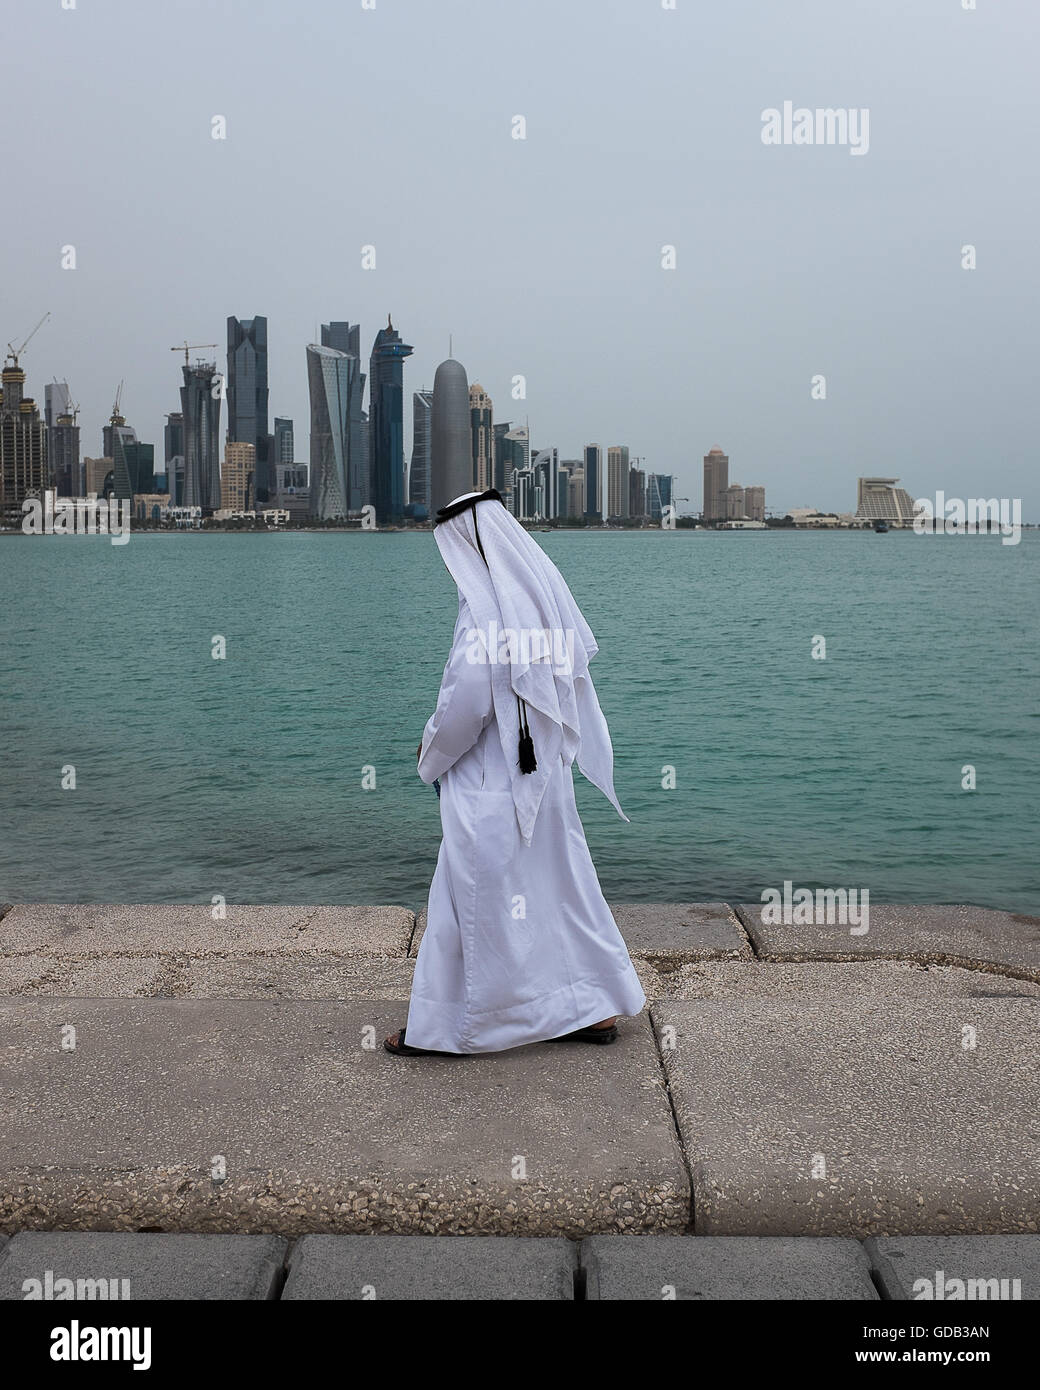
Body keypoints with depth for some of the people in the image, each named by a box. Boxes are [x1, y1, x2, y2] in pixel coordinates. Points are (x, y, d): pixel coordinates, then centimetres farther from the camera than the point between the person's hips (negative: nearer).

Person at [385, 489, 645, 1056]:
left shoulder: (486, 603, -19)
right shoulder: (545, 588, 6)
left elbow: (467, 699, -21)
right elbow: (579, 662, 13)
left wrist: (431, 754, -4)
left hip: (490, 781, -8)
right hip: (545, 775, 8)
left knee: (476, 897, 2)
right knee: (560, 883, 16)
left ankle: (444, 1023, 15)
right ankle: (597, 1006, 24)